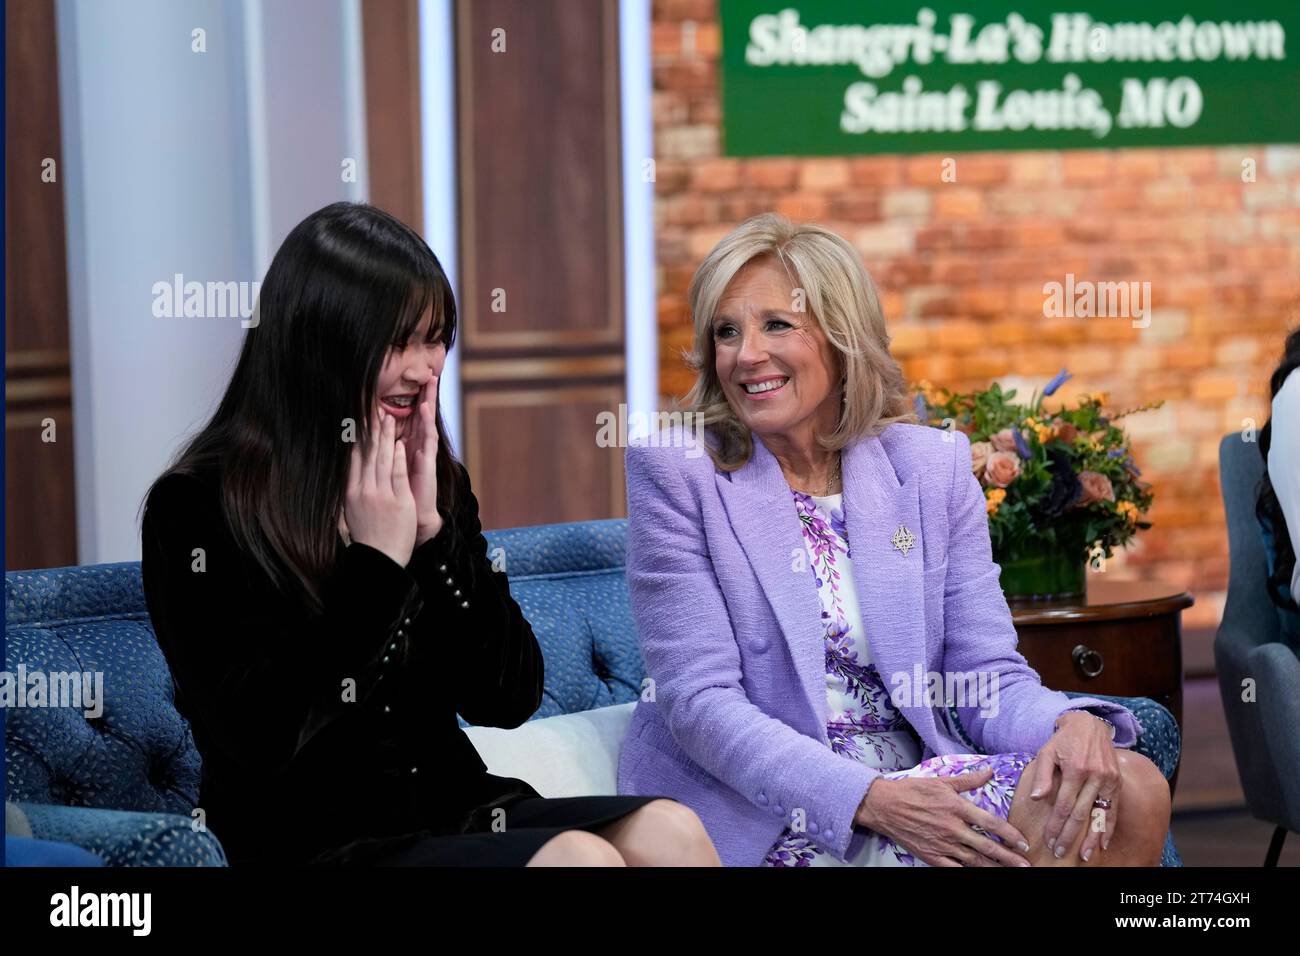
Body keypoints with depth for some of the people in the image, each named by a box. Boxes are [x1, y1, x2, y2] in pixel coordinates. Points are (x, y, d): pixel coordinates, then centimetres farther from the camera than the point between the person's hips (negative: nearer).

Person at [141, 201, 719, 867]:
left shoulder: (435, 482, 10)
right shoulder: (197, 510, -7)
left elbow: (509, 699, 3)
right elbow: (259, 740, -16)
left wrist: (431, 531, -8)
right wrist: (376, 562, -14)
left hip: (454, 810, 6)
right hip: (309, 842, -6)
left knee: (668, 833, -21)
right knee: (577, 858, -30)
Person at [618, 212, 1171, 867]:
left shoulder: (934, 466, 6)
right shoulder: (674, 470, -4)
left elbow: (990, 676, 3)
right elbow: (701, 701, -11)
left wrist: (1075, 725, -21)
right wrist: (872, 801, -24)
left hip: (915, 778, 5)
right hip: (751, 812, -4)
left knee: (1131, 791, -20)